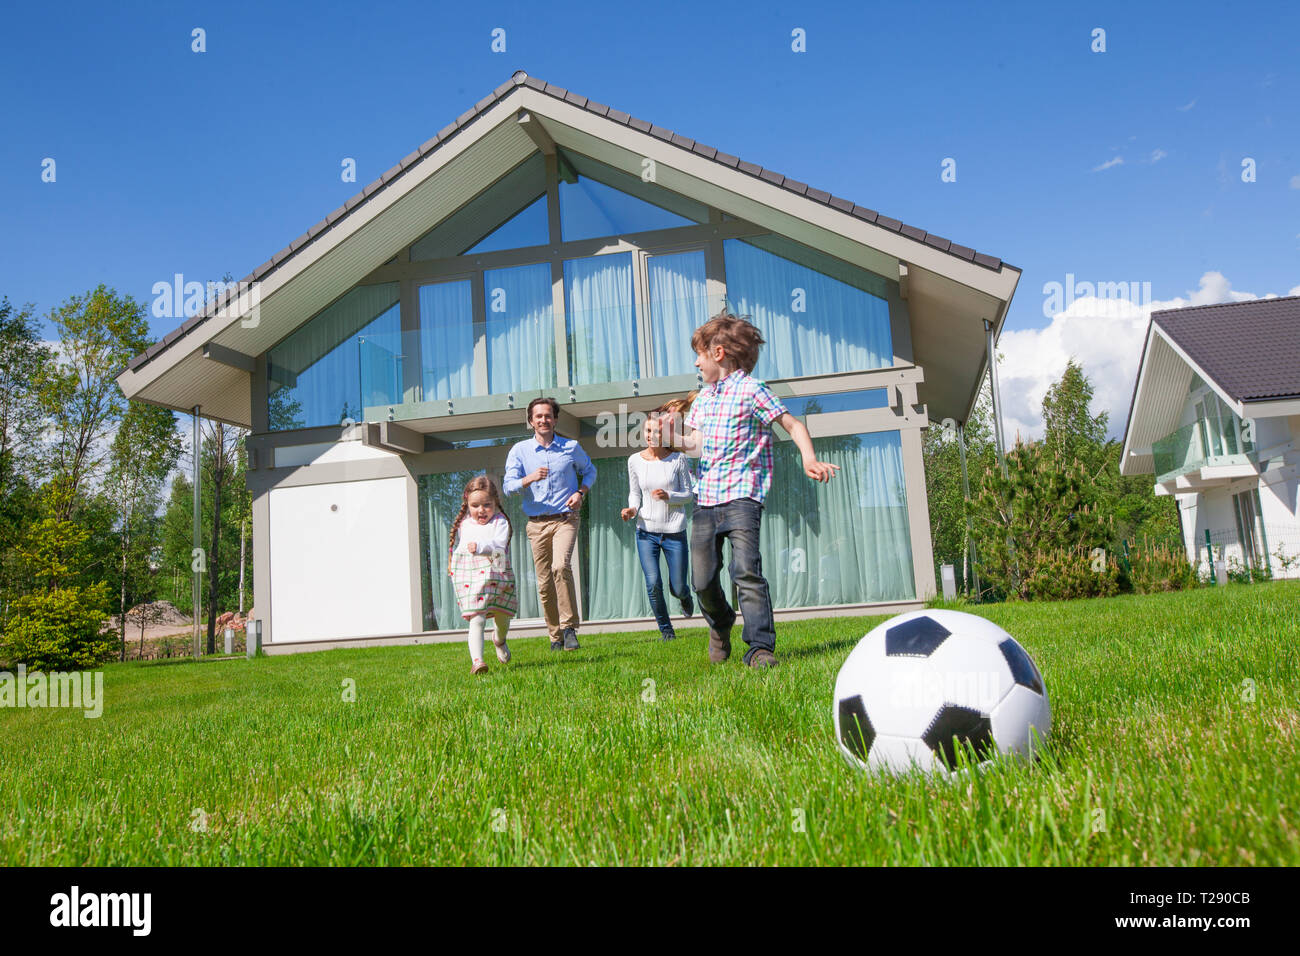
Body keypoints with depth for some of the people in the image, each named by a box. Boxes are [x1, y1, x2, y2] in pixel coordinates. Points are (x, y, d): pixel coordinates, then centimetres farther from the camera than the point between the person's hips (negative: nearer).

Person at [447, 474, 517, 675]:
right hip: (470, 579, 0)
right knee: (477, 619, -13)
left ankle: (500, 640, 50)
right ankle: (476, 661, -18)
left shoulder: (500, 521, -3)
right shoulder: (463, 525, 9)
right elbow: (457, 549, 23)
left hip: (498, 575, 0)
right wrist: (453, 568, 14)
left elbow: (499, 544, -19)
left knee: (502, 617, 16)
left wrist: (480, 546, -33)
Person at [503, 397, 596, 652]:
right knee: (544, 583, 3)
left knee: (561, 566, -26)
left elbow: (589, 470, 21)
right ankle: (556, 635, 16)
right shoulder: (519, 450, 5)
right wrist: (529, 479, -21)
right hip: (537, 523, 2)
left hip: (565, 519, -2)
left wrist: (581, 492, 2)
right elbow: (509, 486, -1)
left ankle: (569, 626, -16)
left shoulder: (571, 447, 5)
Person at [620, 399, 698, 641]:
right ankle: (666, 629, 13)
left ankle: (685, 598, 43)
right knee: (653, 585, -11)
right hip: (646, 531, 1)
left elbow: (689, 494, 2)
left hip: (674, 532, -1)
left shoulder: (678, 459, -3)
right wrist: (632, 509, -10)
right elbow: (634, 493, 12)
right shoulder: (635, 460, 3)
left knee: (677, 588, 3)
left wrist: (669, 496, -17)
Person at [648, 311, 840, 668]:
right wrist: (669, 438, 2)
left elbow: (793, 425, -4)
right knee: (702, 579, 7)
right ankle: (720, 626, 35)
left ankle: (760, 646, -15)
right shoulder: (703, 397, 19)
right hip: (706, 497, 7)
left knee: (746, 569, -19)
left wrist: (809, 459, -21)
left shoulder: (752, 390, -4)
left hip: (742, 495, -6)